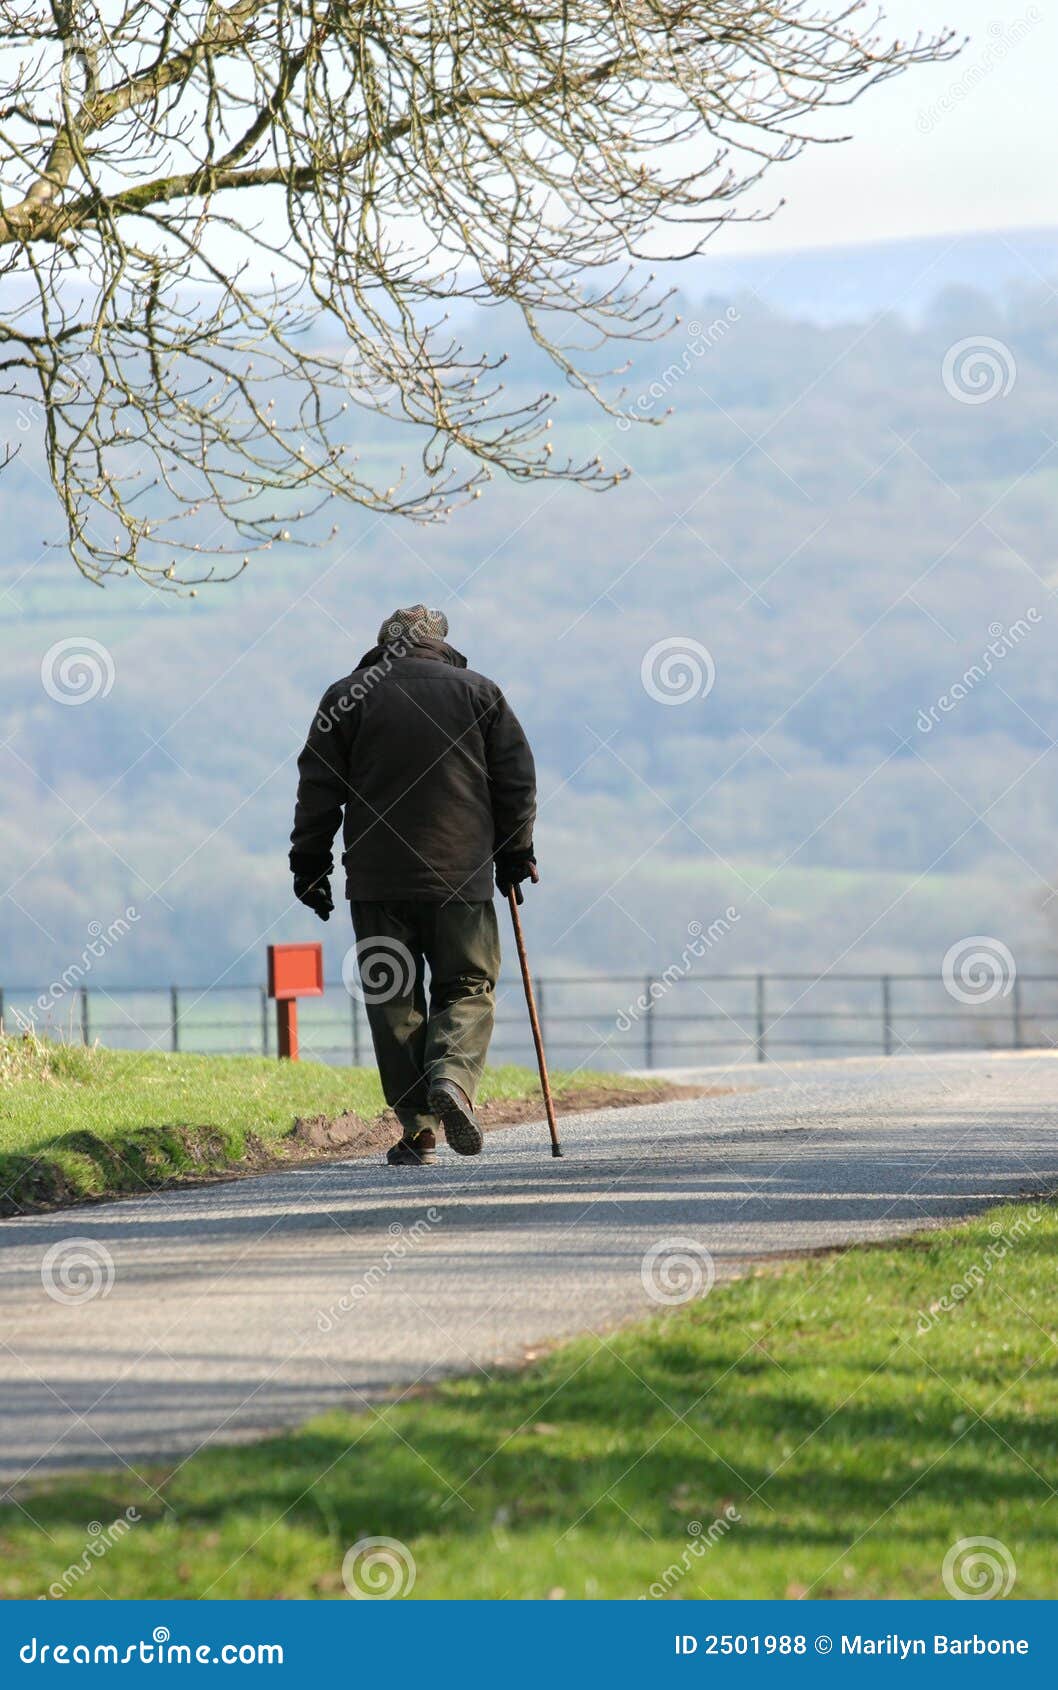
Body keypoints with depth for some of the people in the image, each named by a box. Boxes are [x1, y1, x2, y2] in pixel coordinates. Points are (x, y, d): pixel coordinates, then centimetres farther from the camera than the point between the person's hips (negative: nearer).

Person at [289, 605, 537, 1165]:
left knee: (393, 1000, 5)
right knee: (468, 990, 9)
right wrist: (515, 857, 16)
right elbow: (516, 781, 7)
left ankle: (417, 1131, -1)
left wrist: (310, 865, 10)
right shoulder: (479, 693, 7)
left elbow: (319, 789, 3)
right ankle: (452, 1076, -20)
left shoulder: (347, 697, 5)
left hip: (377, 881, 0)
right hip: (461, 877, 0)